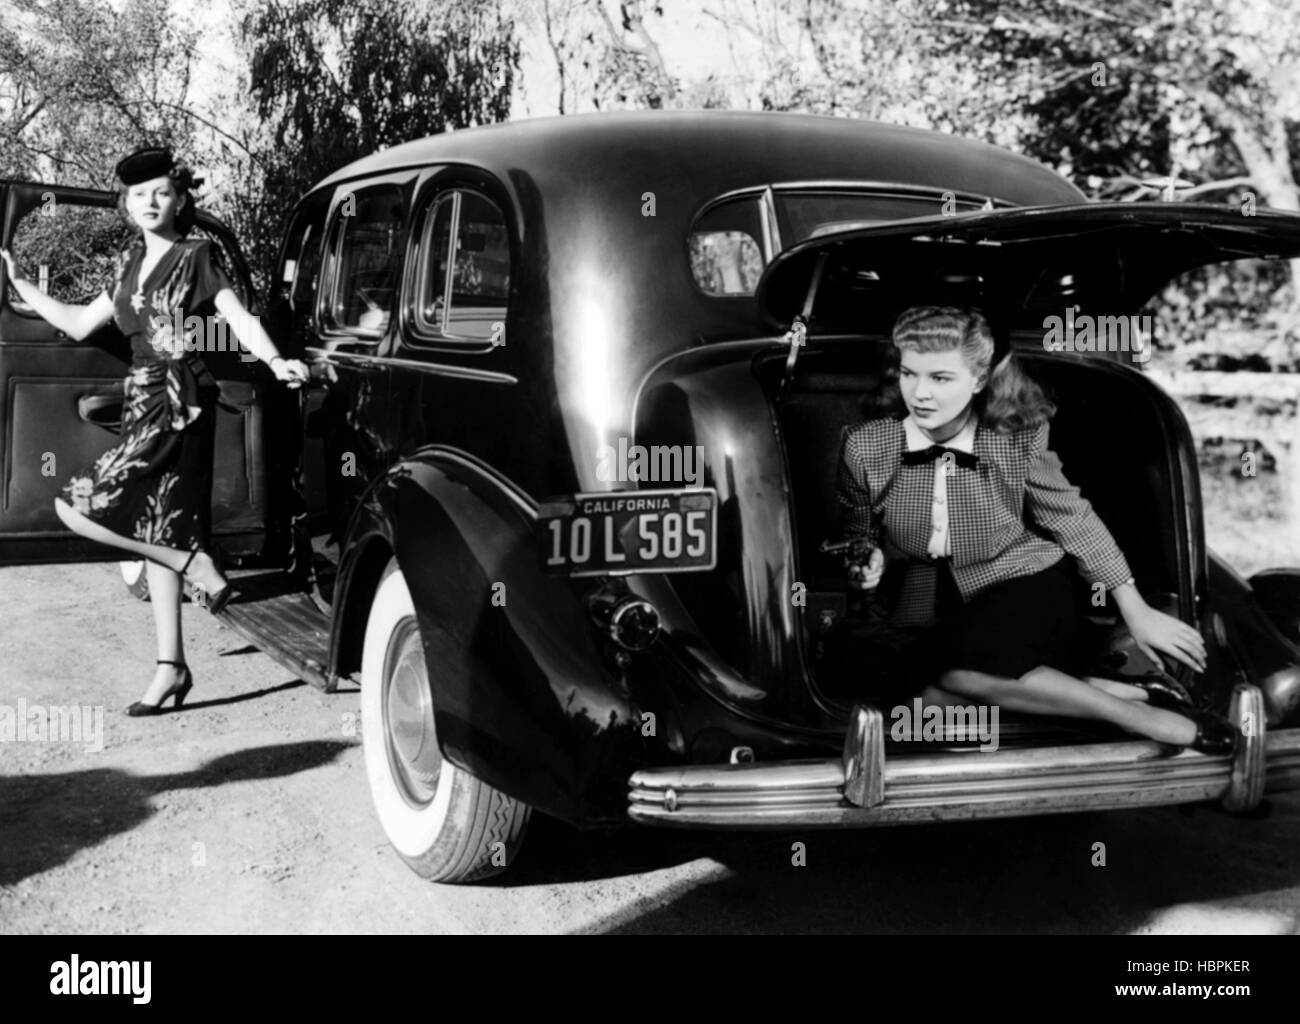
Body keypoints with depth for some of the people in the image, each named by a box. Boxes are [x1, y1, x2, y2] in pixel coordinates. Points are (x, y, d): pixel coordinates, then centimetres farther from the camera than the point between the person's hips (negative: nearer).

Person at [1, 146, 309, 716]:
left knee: (77, 507, -13)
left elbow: (240, 320, -12)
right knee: (155, 533, 7)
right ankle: (170, 665, 12)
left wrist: (276, 362, -29)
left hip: (178, 402, -8)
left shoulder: (195, 257, -2)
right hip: (145, 402, 8)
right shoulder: (130, 265, 17)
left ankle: (196, 563, -6)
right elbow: (78, 325, 23)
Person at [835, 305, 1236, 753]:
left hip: (1024, 581, -3)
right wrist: (868, 559, -16)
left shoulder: (1018, 439, -12)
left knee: (955, 674, -34)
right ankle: (1118, 696, -17)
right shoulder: (865, 446, -10)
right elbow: (857, 532, 8)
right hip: (933, 608, 3)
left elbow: (1072, 518, 1)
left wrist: (1136, 610, 4)